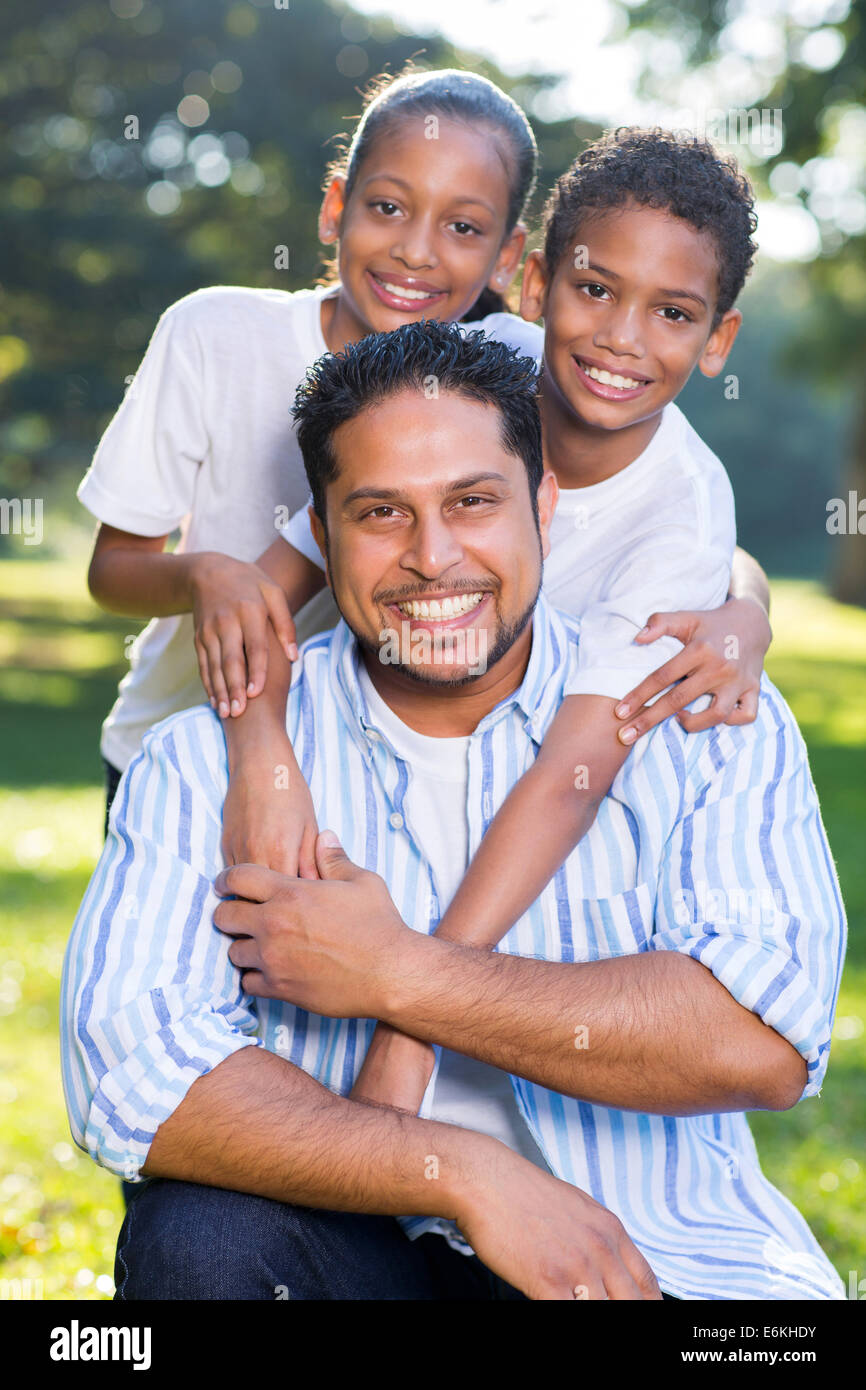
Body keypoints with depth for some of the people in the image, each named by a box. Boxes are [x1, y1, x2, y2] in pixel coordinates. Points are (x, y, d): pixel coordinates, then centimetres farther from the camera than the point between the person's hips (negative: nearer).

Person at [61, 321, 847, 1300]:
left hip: (665, 1253, 1)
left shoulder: (707, 718, -1)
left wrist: (397, 976, -15)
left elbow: (768, 1041, -15)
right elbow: (128, 1072, -14)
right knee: (196, 1238, -28)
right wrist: (469, 1175, -21)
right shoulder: (213, 752, -1)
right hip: (350, 1248, 0)